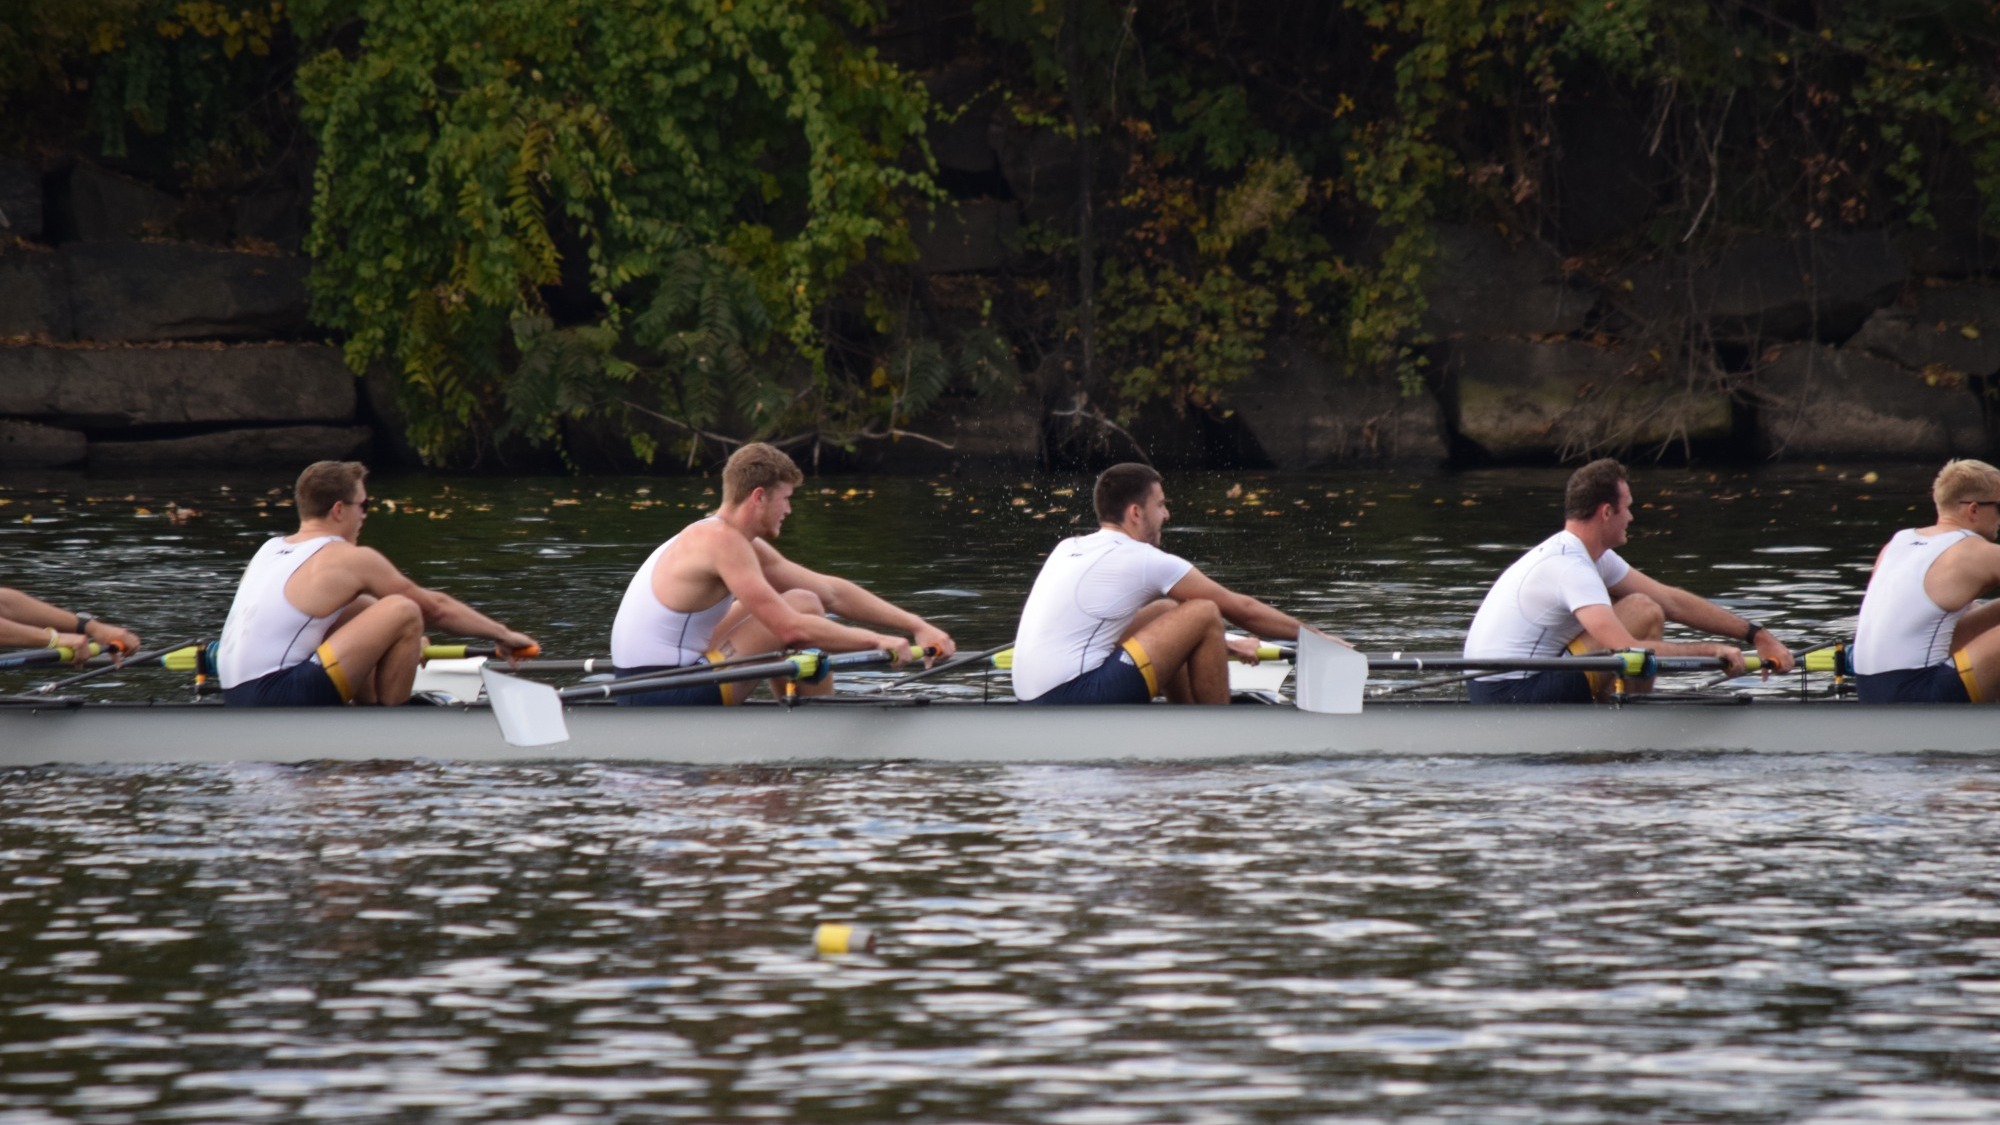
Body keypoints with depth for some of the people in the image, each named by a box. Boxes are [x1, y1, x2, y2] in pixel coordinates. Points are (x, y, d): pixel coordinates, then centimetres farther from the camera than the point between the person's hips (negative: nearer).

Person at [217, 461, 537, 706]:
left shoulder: (269, 550, 19)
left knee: (365, 608, 24)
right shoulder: (350, 560, -2)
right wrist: (502, 634, 20)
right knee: (403, 611, -10)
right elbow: (435, 607, 6)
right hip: (282, 703, -9)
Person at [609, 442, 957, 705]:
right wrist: (877, 640, -11)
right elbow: (793, 628, -22)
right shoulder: (722, 541, -16)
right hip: (667, 699, -10)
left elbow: (832, 592, 16)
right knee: (804, 606, -7)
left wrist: (917, 626, 12)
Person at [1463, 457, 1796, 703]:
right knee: (1644, 613, -12)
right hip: (1512, 697, -10)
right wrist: (1709, 651, -20)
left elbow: (1672, 602, 13)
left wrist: (1756, 634, 10)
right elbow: (1628, 652, -29)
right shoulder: (1570, 569, -19)